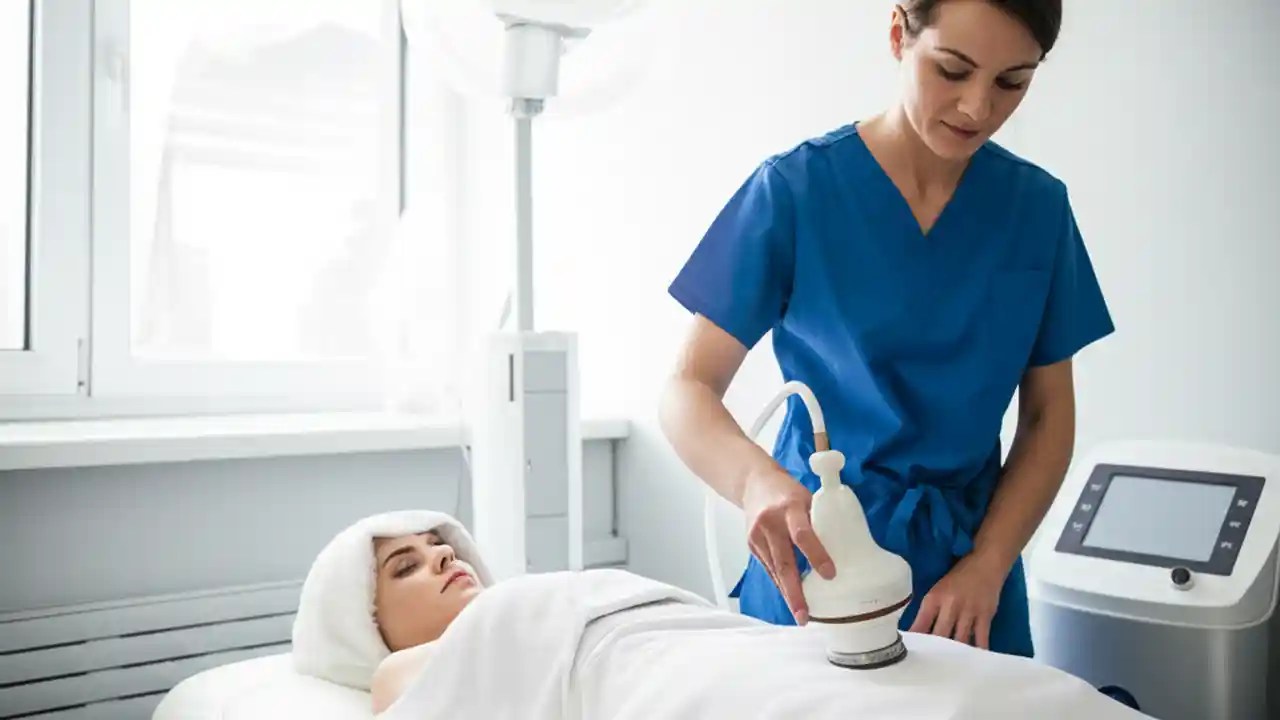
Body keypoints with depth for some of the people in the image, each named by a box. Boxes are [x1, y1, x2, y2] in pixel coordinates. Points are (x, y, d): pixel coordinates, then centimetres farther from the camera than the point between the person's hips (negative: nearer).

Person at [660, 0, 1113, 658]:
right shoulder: (795, 189, -12)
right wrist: (755, 477, -34)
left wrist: (987, 567, -11)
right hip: (815, 560, -3)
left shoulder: (1037, 207, -1)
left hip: (971, 576, 3)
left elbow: (1048, 416, 2)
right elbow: (688, 390, -14)